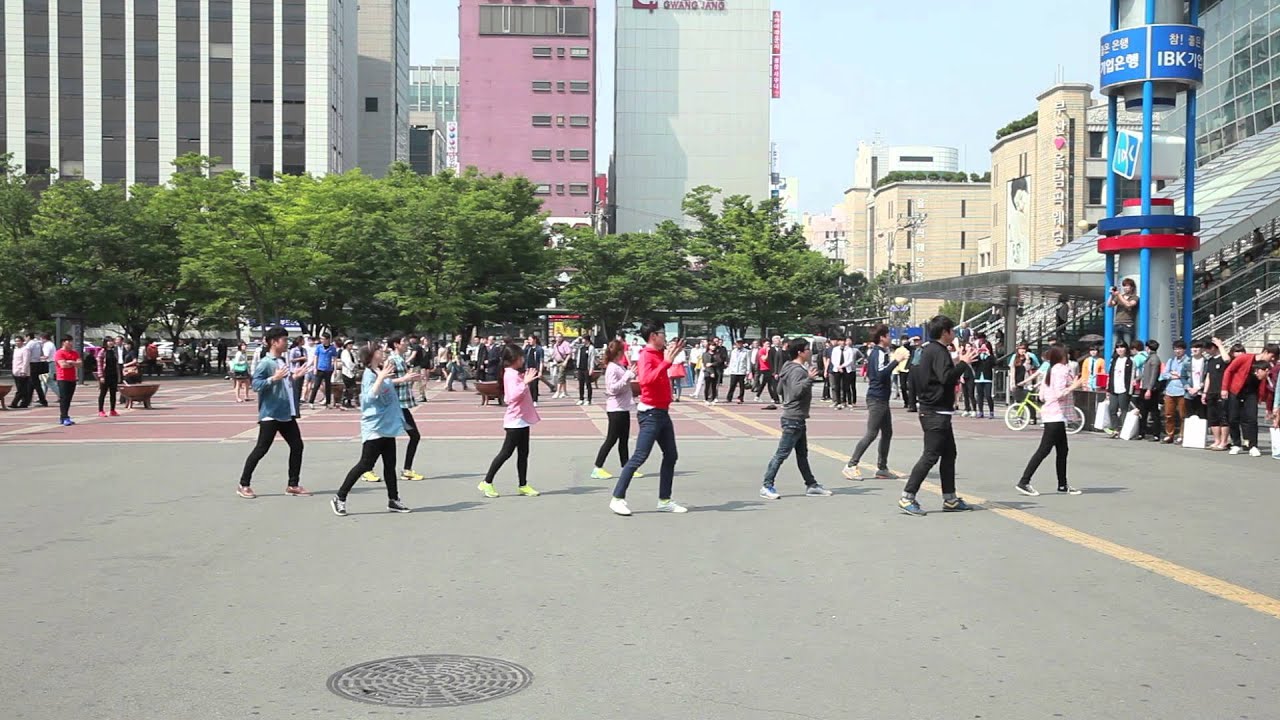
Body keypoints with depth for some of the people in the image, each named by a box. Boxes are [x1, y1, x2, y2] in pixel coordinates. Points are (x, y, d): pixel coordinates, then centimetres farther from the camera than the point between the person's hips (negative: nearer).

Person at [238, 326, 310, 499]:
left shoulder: (283, 361, 12)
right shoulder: (265, 363, -13)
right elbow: (256, 385, -21)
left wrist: (294, 377, 9)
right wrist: (273, 378, -32)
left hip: (286, 413, 8)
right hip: (270, 414, -8)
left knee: (297, 446, 8)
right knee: (261, 449, -3)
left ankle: (293, 485, 19)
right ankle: (244, 485, 9)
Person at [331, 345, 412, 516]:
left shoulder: (382, 372, 7)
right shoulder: (369, 375, -17)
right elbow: (370, 397, -33)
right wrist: (381, 377, -40)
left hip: (388, 427, 8)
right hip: (374, 429, -8)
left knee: (390, 465, 12)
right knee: (365, 465, -4)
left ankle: (393, 500, 21)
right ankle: (339, 498, 6)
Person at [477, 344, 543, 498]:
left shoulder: (515, 374, 12)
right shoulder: (511, 375, -18)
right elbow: (513, 396, -33)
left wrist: (527, 380, 18)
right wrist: (525, 382, -39)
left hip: (522, 420, 10)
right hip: (515, 421, -10)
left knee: (523, 453, 11)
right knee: (506, 452, -4)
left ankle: (523, 485, 17)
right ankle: (487, 482, 4)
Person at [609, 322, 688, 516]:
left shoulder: (659, 354, 10)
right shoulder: (646, 356, -16)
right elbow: (646, 380, -34)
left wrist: (673, 353, 20)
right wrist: (666, 361, -33)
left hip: (662, 412, 9)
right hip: (651, 413, -9)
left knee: (671, 456, 11)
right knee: (640, 457, -10)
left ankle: (664, 500, 18)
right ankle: (618, 498, -4)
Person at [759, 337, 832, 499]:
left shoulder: (789, 368, 12)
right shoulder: (797, 370, -17)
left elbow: (780, 390, 18)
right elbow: (796, 390, -30)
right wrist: (809, 379, -40)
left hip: (797, 419, 11)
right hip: (793, 419, -11)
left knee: (802, 454, 14)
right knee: (782, 453, -7)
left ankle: (811, 485, 21)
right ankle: (767, 486, -4)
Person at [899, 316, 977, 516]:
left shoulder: (928, 350, 15)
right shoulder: (938, 351, -16)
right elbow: (947, 378, -27)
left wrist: (957, 362, 16)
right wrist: (963, 363, -16)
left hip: (938, 411, 11)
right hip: (935, 412, -11)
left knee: (949, 454, 14)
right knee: (930, 456, -9)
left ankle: (950, 499, 18)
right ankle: (907, 497, -8)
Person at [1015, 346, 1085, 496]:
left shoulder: (1050, 371, 15)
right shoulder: (1062, 370, -11)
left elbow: (1042, 396, 14)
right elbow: (1060, 393, -22)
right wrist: (1074, 386, -12)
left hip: (1051, 415, 10)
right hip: (1056, 416, -10)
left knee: (1062, 450, 14)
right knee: (1044, 450, -9)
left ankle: (1062, 484, 19)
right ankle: (1024, 482, -10)